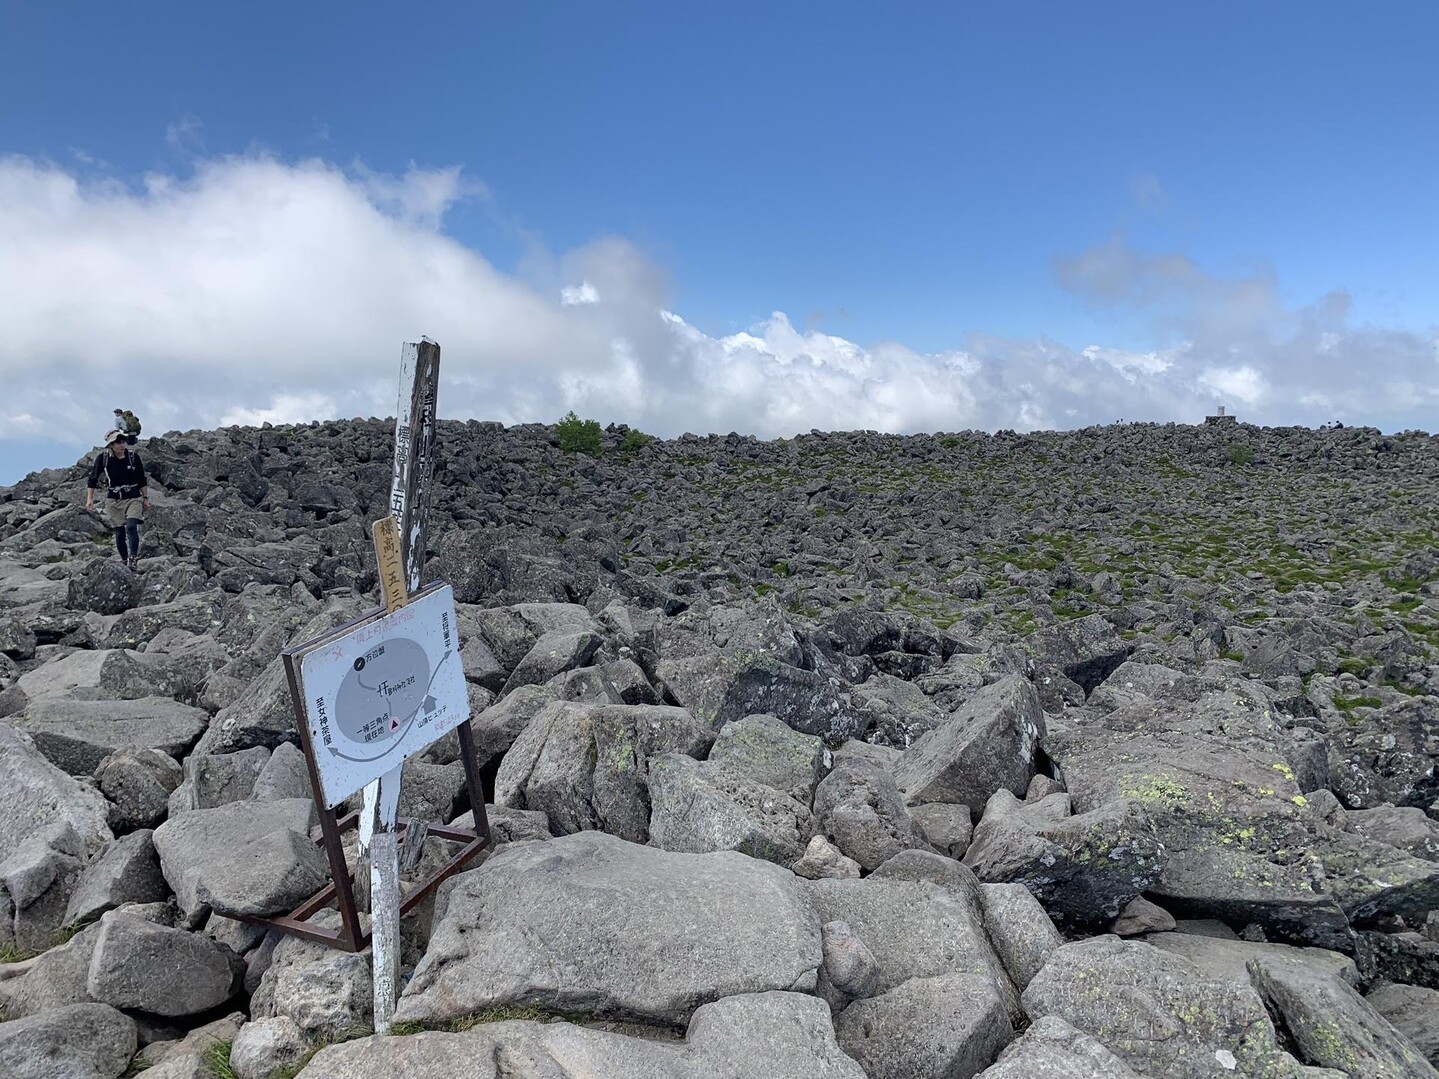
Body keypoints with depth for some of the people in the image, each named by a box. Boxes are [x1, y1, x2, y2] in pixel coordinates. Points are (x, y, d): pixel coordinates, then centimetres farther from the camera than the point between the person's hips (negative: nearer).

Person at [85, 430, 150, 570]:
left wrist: (146, 498, 8)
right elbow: (92, 480, 5)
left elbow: (142, 480, 6)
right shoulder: (103, 459, -5)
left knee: (131, 527, -20)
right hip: (113, 500, 1)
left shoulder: (133, 457, -4)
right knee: (119, 533, 3)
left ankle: (134, 560, -24)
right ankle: (125, 562, 14)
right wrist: (89, 499, -1)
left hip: (133, 498, -1)